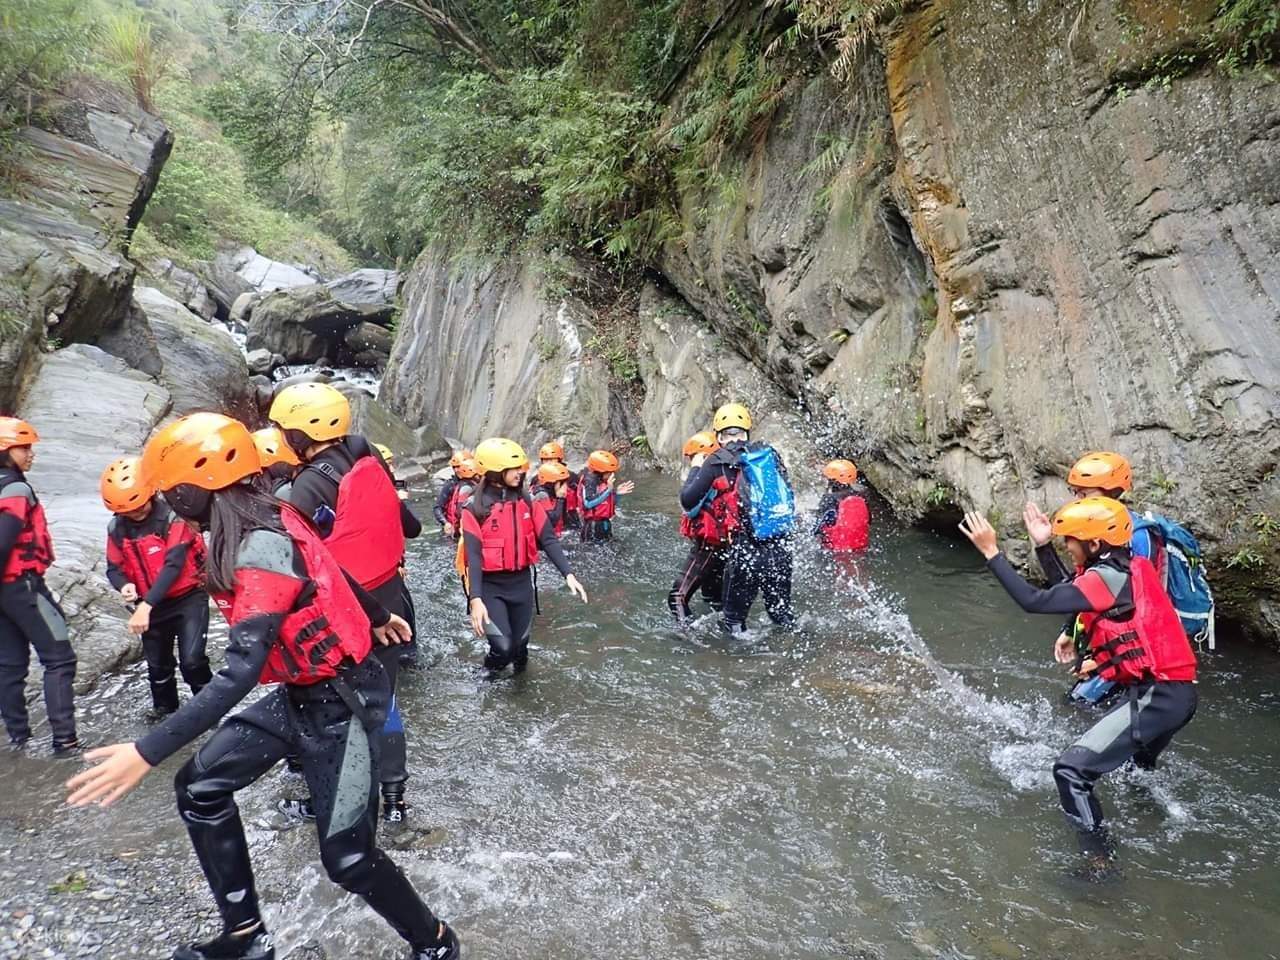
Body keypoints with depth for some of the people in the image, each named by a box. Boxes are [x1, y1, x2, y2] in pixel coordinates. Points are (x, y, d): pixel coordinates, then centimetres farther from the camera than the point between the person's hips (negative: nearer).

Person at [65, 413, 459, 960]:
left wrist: (147, 752, -32)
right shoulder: (271, 519, -2)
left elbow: (239, 674, -32)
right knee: (200, 789, 11)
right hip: (300, 693, 9)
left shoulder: (261, 553, -28)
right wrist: (378, 618, 31)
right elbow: (329, 572, 14)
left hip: (341, 703, -9)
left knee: (347, 857, -2)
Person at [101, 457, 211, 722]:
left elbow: (174, 565, -27)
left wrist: (145, 605, -32)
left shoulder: (173, 517, -21)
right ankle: (164, 706, 41)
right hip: (151, 605, 6)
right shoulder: (117, 528, -4)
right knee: (157, 663, 16)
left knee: (192, 660, -13)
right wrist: (124, 585, -22)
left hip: (188, 598, -5)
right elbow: (114, 567, 4)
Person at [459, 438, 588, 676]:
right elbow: (473, 555, -17)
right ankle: (493, 666, 24)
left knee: (520, 642, 13)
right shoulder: (476, 508, -13)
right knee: (503, 647, -12)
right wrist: (475, 599, -26)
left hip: (521, 582, 4)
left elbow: (548, 540, -2)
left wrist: (568, 574, -13)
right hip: (490, 585, -4)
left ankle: (519, 663, 49)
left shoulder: (526, 502, 1)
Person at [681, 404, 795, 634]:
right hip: (783, 545, 4)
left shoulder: (718, 461, -2)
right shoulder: (770, 452, 9)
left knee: (735, 616, 13)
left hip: (749, 547, -4)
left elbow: (687, 500, -1)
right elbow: (784, 491, 16)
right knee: (782, 612, 22)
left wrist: (695, 469, 16)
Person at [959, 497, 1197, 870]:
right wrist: (1043, 546, 15)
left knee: (1071, 770, -12)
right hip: (1173, 691, 10)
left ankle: (1101, 862, -4)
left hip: (1158, 696, -10)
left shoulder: (1108, 578, -19)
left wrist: (991, 552, -18)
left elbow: (1033, 601, -22)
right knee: (1136, 763, 38)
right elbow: (1070, 591, 21)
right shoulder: (1127, 569, 9)